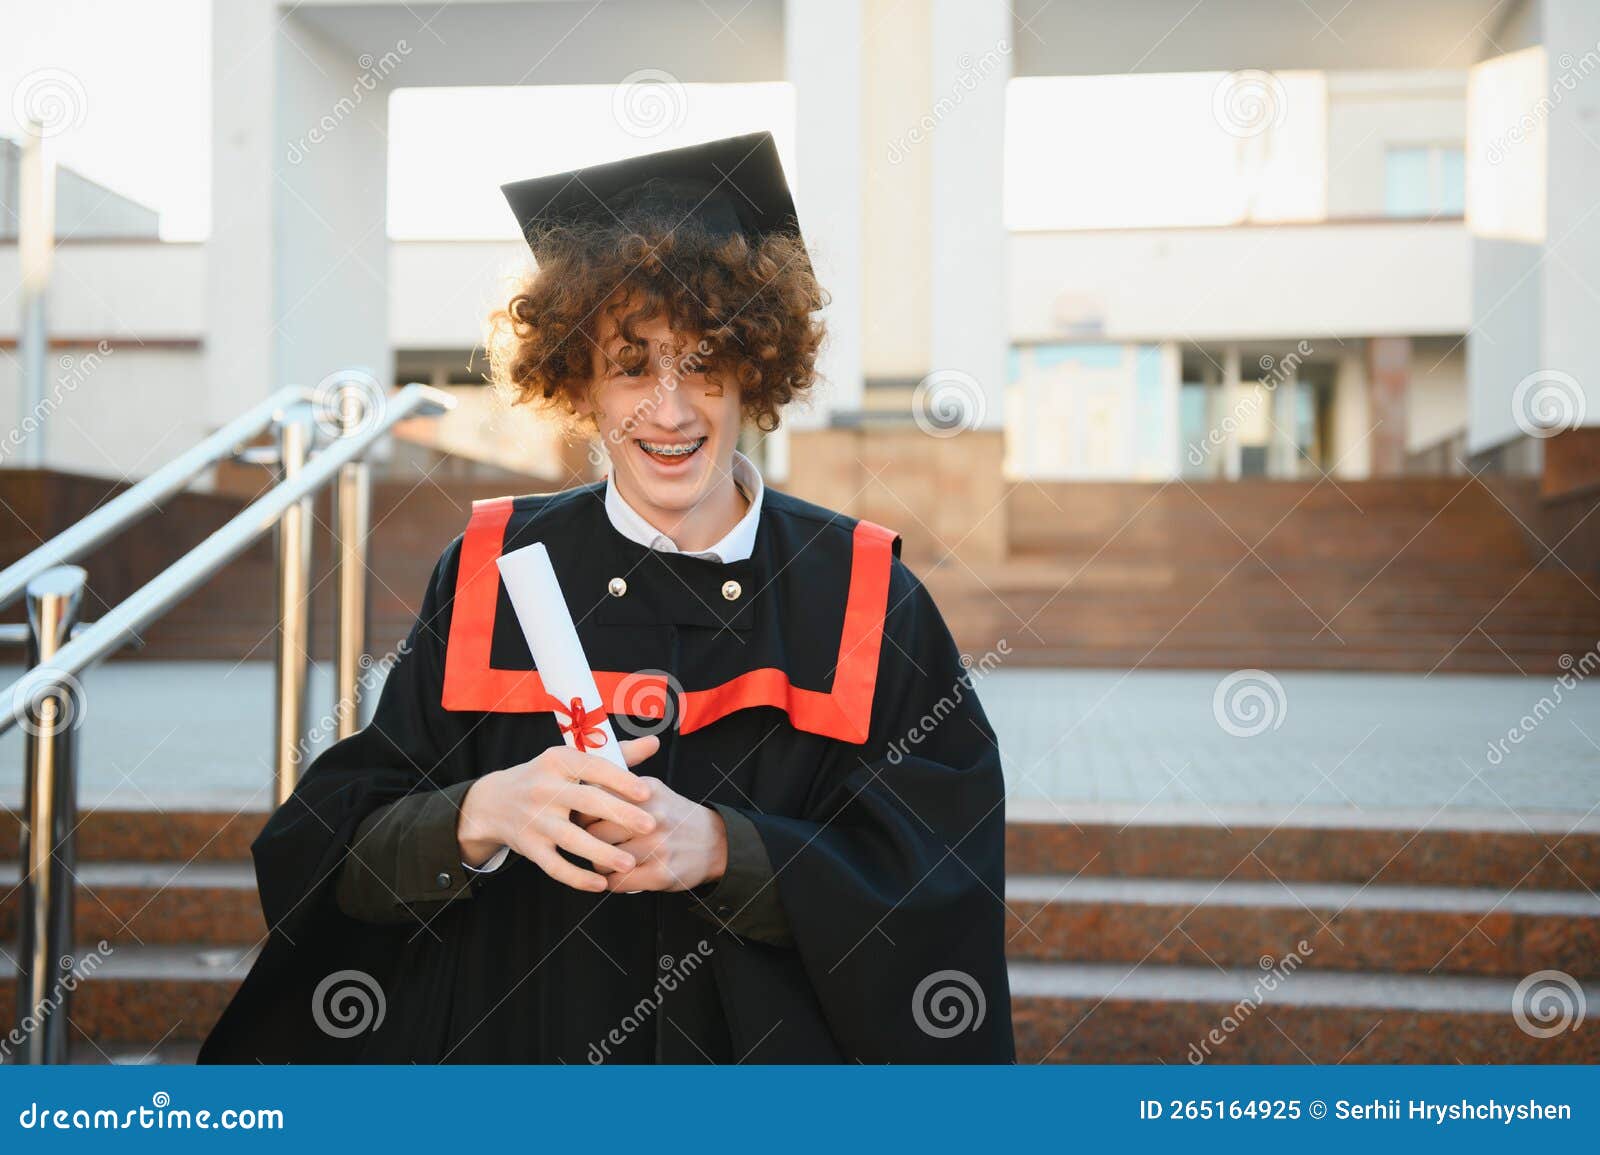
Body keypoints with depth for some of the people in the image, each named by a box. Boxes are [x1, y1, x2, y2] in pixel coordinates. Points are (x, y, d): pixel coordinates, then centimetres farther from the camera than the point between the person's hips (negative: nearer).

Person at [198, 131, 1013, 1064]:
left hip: (778, 1054, 0)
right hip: (512, 1043, 1)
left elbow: (939, 885, -13)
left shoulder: (865, 597, -8)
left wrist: (723, 849, -26)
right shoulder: (490, 578, -7)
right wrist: (481, 815, -29)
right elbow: (339, 867, -10)